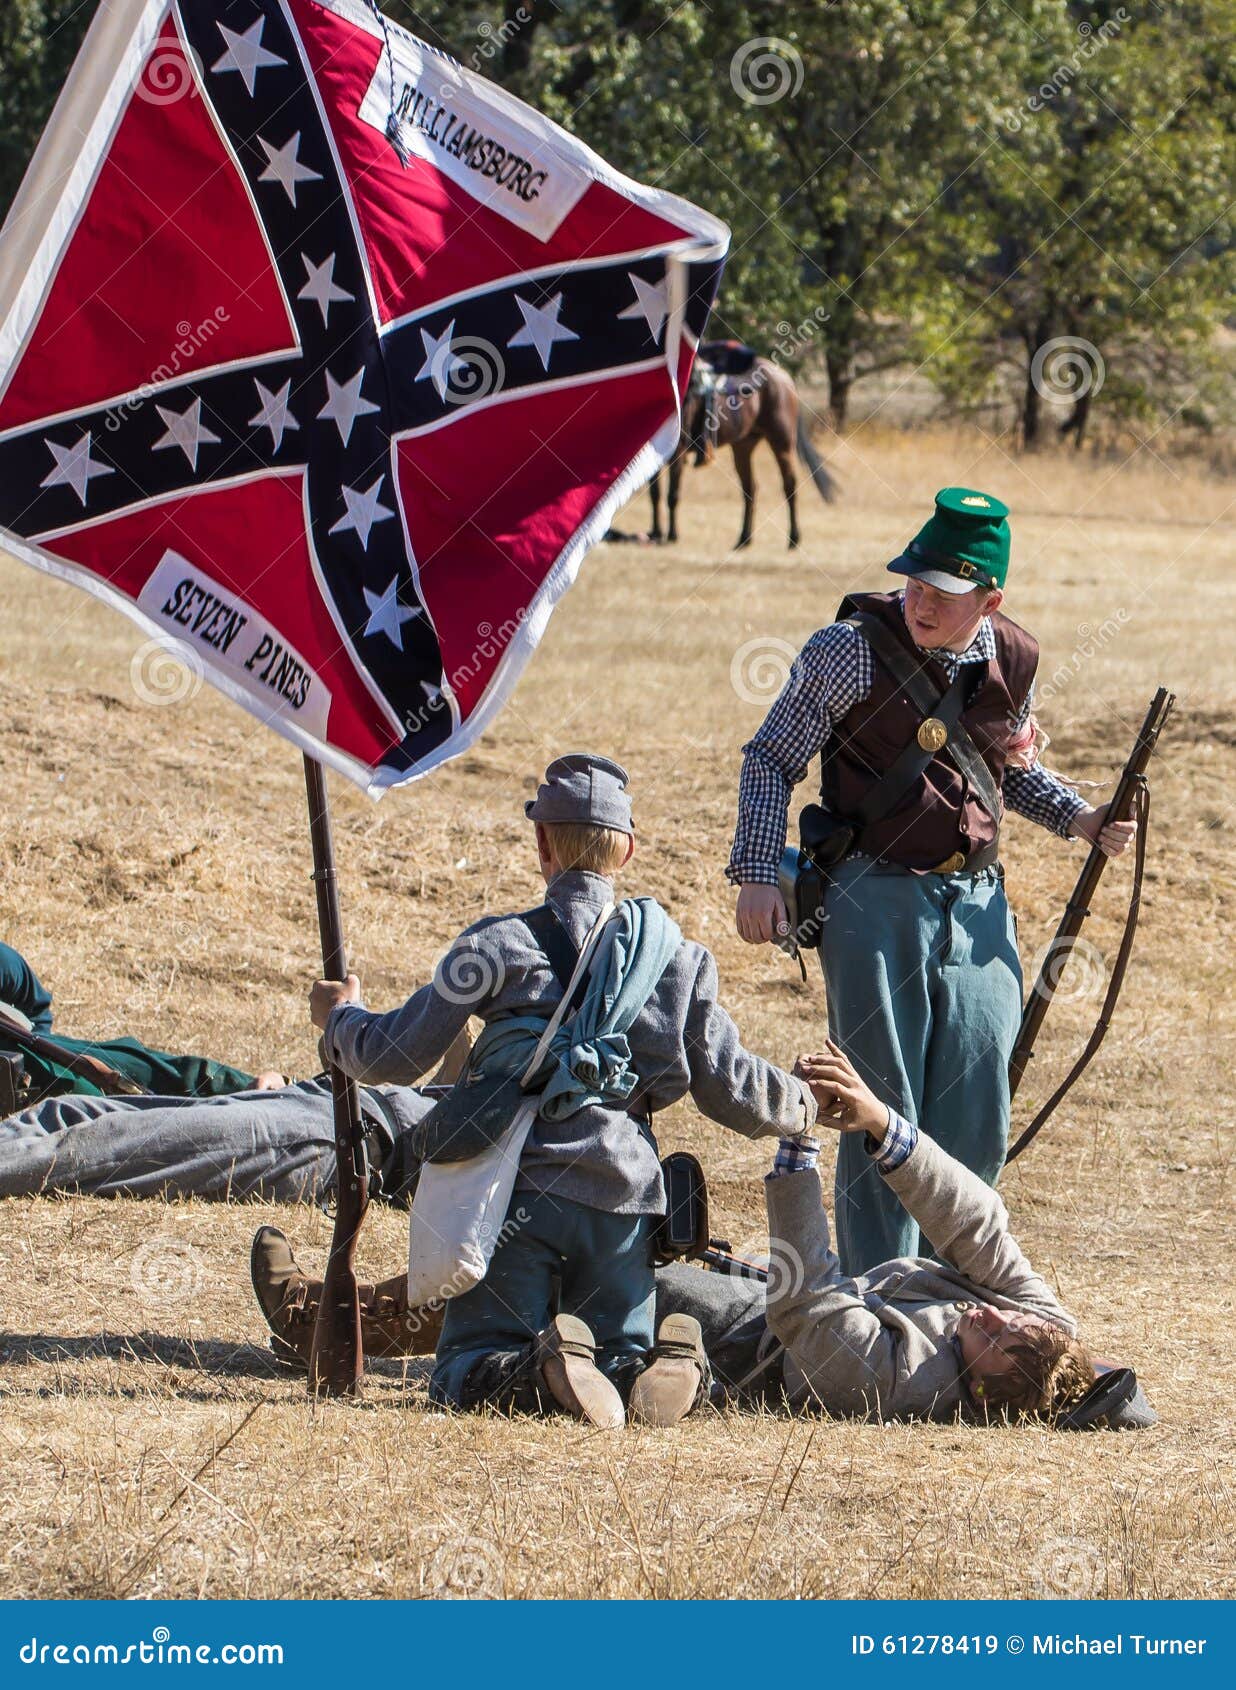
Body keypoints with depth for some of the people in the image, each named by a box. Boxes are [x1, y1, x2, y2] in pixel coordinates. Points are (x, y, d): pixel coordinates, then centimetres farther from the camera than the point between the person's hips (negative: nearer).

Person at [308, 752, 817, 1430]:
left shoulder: (501, 945, -1)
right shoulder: (675, 954, 9)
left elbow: (393, 1057, 1)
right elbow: (729, 1085, 11)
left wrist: (341, 1017, 24)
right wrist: (801, 1106, 33)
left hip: (524, 1192, -3)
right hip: (627, 1196, 3)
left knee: (463, 1374, 4)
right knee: (622, 1355, 17)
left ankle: (543, 1375, -32)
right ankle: (646, 1375, -23)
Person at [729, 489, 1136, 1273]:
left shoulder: (1014, 661, 4)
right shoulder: (854, 649, -10)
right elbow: (770, 759, -2)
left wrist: (1081, 818, 6)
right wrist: (758, 875, -10)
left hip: (978, 906, 4)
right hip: (877, 905, -4)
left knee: (976, 1120, 5)